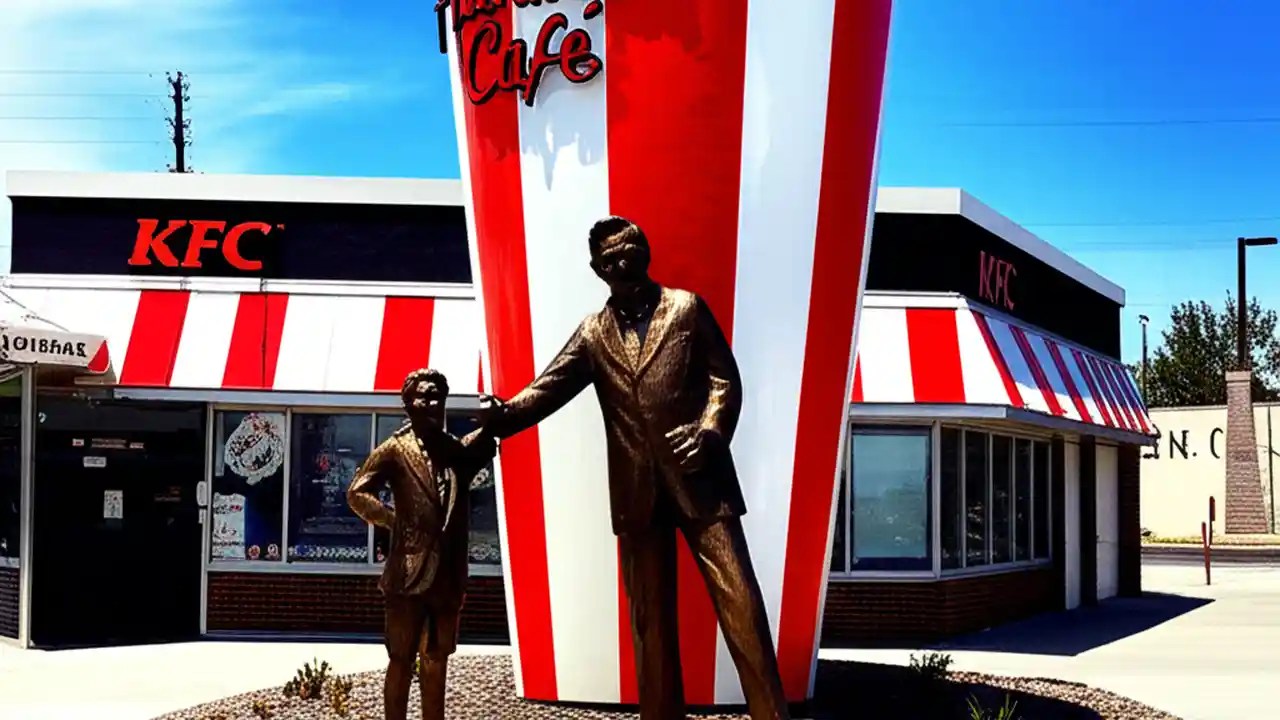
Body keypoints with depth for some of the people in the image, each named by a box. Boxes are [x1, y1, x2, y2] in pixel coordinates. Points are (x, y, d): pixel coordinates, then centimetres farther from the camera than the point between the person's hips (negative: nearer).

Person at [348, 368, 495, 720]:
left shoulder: (459, 450, 14)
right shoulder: (395, 449, 0)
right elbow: (357, 493, -3)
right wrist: (393, 519, -12)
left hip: (448, 576, 5)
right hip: (409, 573, -5)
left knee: (436, 662, 13)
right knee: (402, 660, 0)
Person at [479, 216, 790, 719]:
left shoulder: (687, 307, 8)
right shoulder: (593, 334, 13)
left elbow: (725, 378, 4)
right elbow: (549, 389, 3)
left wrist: (709, 431, -14)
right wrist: (501, 415, -17)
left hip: (699, 479, -3)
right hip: (638, 491, 3)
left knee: (741, 605, -7)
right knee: (650, 620, 5)